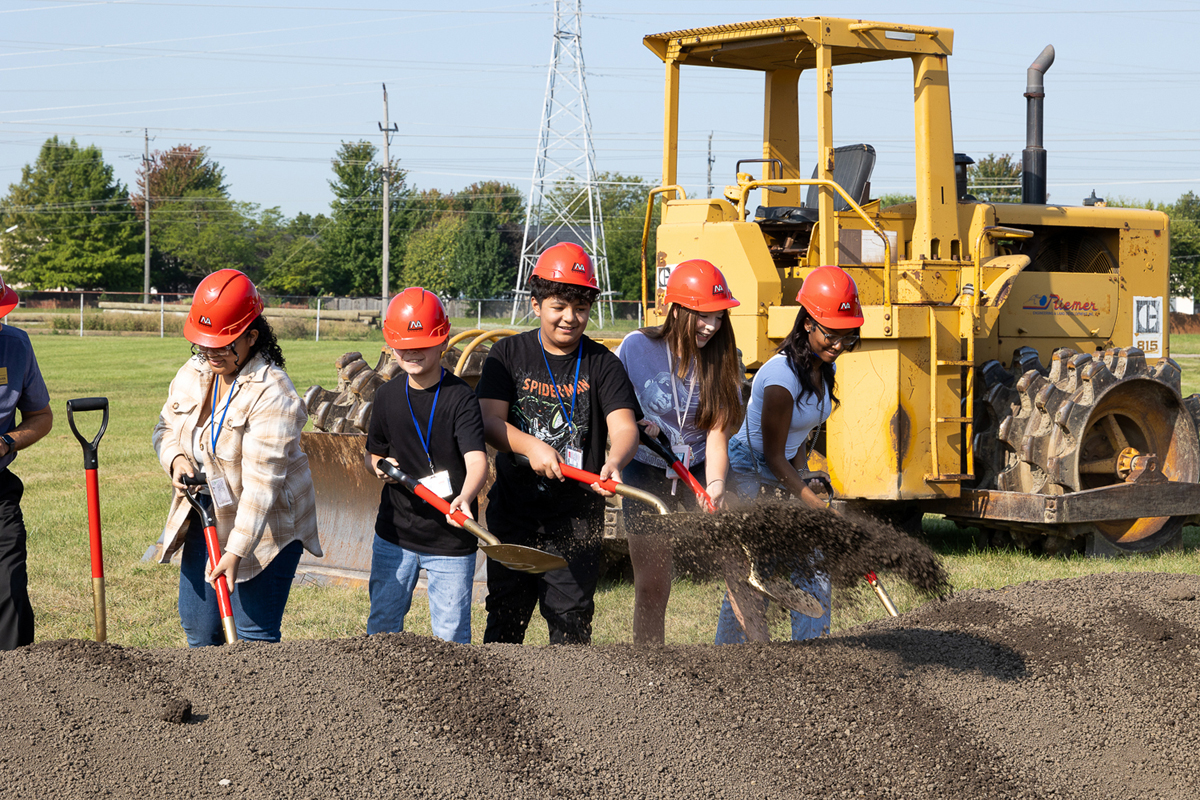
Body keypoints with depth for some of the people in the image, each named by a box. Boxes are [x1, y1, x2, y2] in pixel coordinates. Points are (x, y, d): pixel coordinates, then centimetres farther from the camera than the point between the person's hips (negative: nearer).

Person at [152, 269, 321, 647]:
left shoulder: (272, 395, -22)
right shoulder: (193, 374, 2)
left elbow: (262, 482, -26)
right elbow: (166, 429, 16)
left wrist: (236, 551, -30)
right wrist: (176, 459, -9)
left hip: (263, 527, -7)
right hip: (205, 520, 7)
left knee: (253, 636, -7)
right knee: (199, 629, 11)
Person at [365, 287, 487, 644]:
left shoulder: (460, 397, -13)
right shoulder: (387, 396, 3)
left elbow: (477, 461, -25)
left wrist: (465, 497, -46)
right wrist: (380, 465, -6)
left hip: (451, 537, -5)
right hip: (395, 532, 5)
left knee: (451, 635, 1)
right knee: (382, 624, 14)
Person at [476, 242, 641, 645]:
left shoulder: (602, 365, -1)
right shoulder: (509, 354, 2)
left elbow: (624, 426, -14)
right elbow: (489, 421, -8)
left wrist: (614, 462, -37)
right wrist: (531, 446, -27)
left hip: (576, 519, -1)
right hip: (513, 510, 1)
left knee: (571, 620, -1)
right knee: (506, 615, 8)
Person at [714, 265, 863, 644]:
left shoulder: (822, 367, 1)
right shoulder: (783, 376, -25)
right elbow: (773, 456, -20)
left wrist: (803, 475, -2)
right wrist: (818, 507, -19)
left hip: (783, 478, 8)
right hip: (747, 480, -8)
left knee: (815, 583, 2)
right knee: (749, 590, -8)